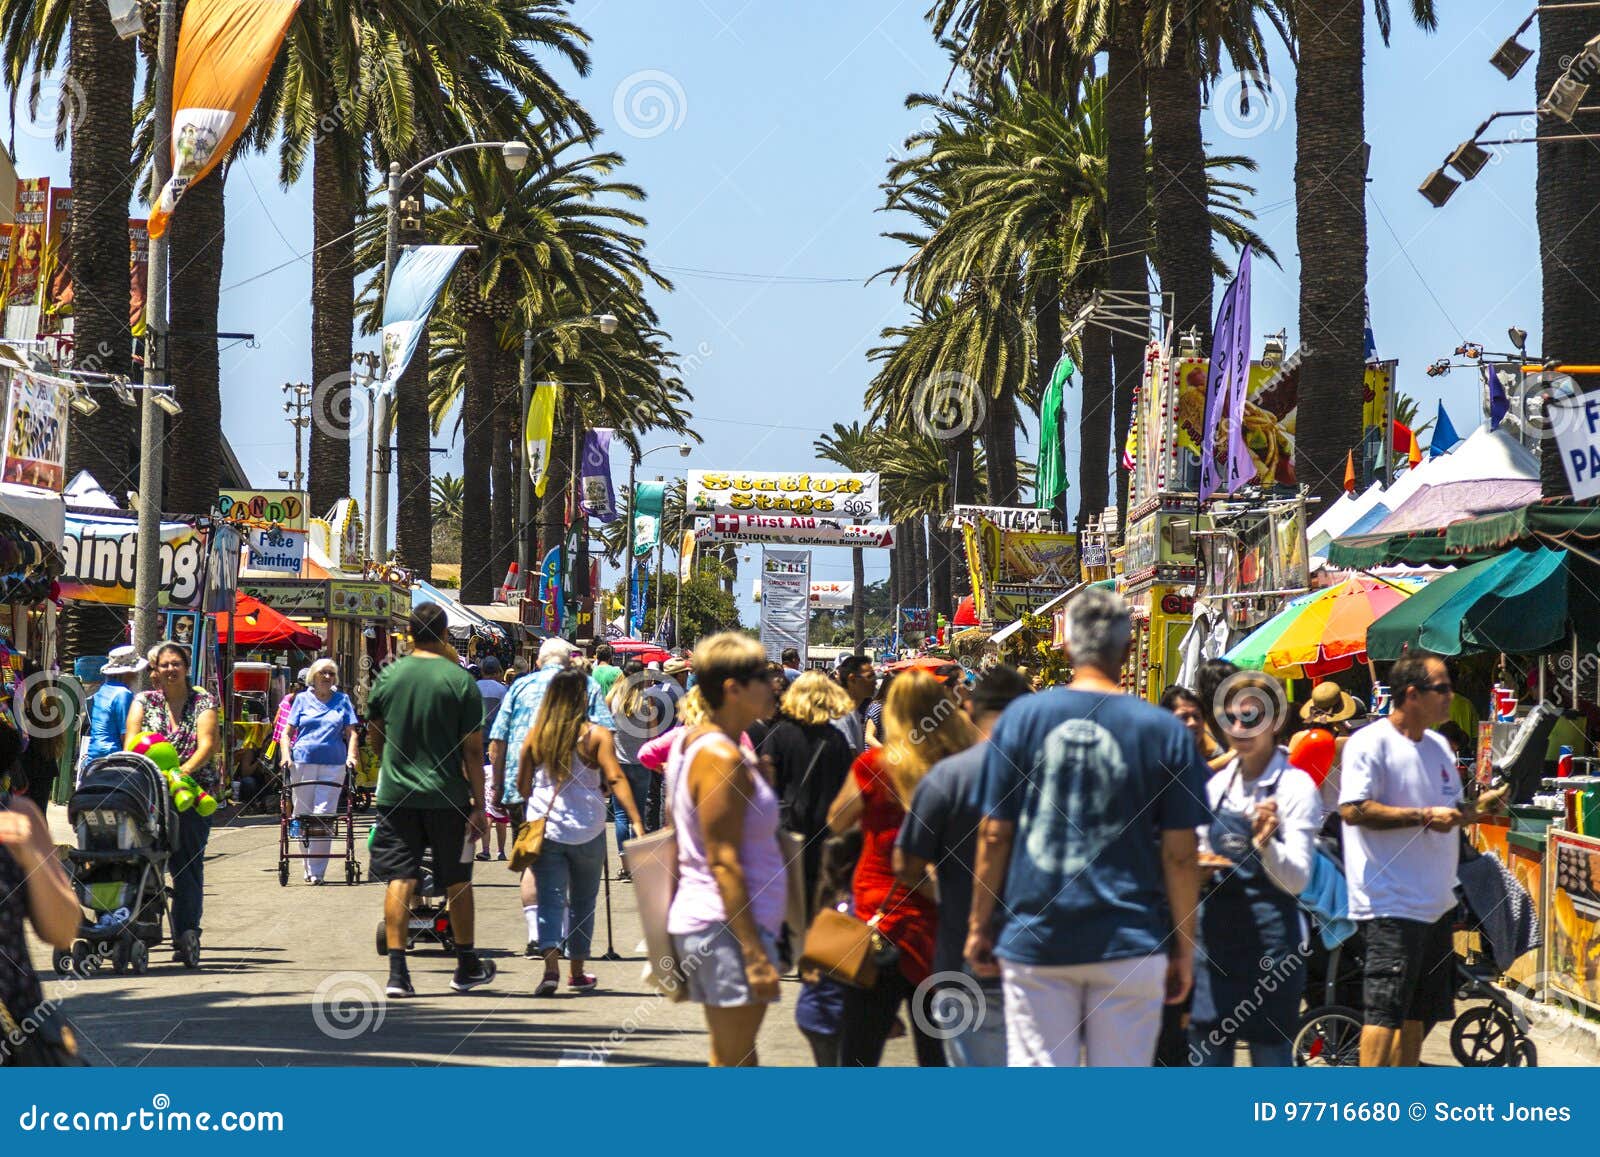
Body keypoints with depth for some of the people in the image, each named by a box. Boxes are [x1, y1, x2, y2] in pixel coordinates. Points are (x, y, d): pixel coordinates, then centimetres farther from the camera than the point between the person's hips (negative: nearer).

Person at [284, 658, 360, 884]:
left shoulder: (342, 700, 12)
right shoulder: (302, 699, 12)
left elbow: (351, 732, 9)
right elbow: (288, 731, 11)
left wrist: (351, 756, -6)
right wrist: (286, 753, -5)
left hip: (333, 764, -1)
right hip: (303, 761, 1)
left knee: (323, 817, -6)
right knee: (302, 815, 3)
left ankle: (316, 871, -5)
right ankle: (308, 868, 15)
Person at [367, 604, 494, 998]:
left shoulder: (388, 676, 1)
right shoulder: (460, 680, -7)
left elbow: (373, 735, 15)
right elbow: (473, 750, -6)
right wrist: (479, 803, 0)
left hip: (396, 792, 1)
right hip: (447, 796, -1)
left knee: (398, 880, 0)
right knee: (458, 882, 12)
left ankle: (397, 970, -8)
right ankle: (466, 966, 23)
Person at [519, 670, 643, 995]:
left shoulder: (534, 736, 1)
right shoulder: (597, 736, -6)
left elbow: (522, 786, 7)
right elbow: (616, 779, -15)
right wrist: (636, 821, -18)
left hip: (544, 831, 1)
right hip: (588, 832, -1)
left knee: (551, 899, -1)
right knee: (582, 902, 15)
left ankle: (551, 966, -22)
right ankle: (577, 973, 24)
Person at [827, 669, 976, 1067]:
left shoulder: (875, 766, -9)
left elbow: (837, 822, 8)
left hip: (882, 917, -3)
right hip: (941, 924, 3)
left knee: (859, 1055, 3)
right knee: (936, 1053, 11)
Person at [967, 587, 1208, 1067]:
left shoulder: (1021, 718, -1)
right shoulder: (1164, 730, -3)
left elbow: (994, 836, 1)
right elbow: (1180, 853, -3)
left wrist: (980, 925, 11)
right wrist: (1183, 947, 6)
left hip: (1034, 938, 1)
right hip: (1130, 944, -1)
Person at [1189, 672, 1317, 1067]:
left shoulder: (1295, 785, -6)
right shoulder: (1217, 785, 11)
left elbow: (1297, 879, -10)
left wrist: (1267, 843, -29)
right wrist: (1197, 867, -3)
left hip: (1269, 938, -6)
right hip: (1215, 934, 6)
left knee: (1271, 1057, -1)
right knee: (1207, 1058, 7)